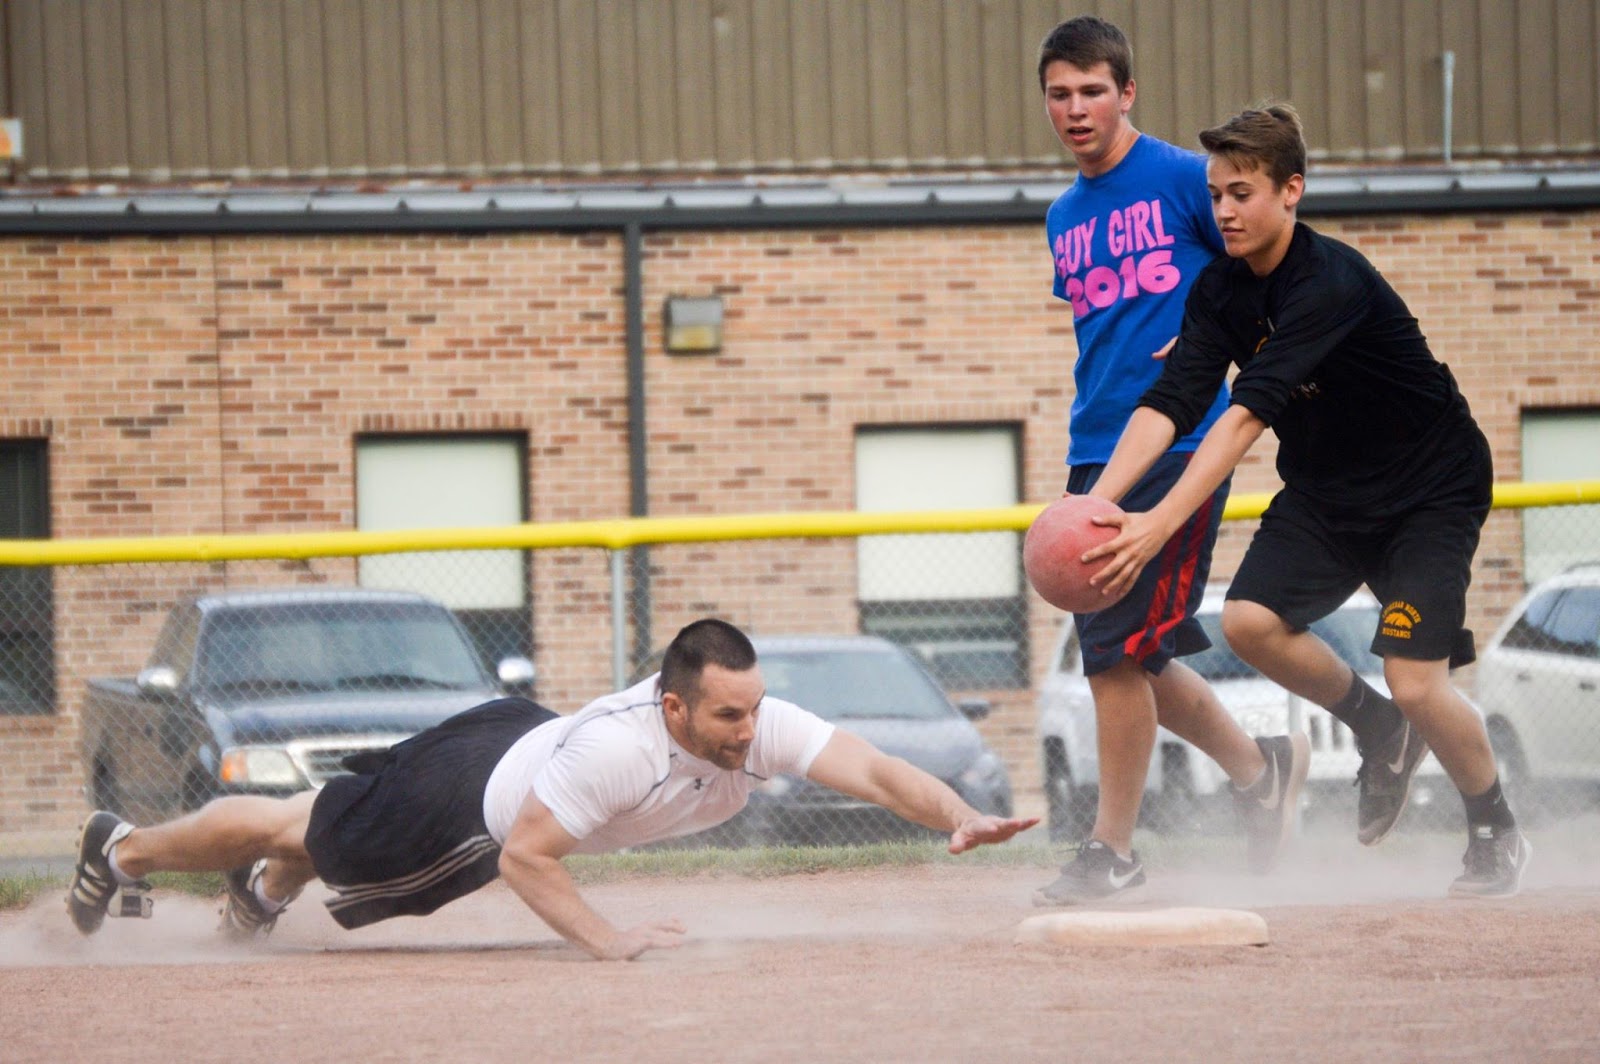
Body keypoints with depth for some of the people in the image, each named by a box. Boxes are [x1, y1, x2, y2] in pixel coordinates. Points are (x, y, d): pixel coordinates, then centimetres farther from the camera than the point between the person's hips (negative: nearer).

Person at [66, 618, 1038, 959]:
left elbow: (873, 770, -39)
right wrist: (607, 941, -42)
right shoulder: (617, 747, -46)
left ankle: (263, 895, 67)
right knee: (304, 831, 20)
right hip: (468, 785, -6)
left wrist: (963, 819, -55)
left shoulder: (760, 726, -31)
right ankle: (123, 849, 46)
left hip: (527, 739, 6)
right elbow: (523, 855, -37)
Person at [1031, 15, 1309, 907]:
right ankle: (1259, 768, 29)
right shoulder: (1065, 219, 15)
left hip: (1177, 447, -7)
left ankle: (1114, 849, 0)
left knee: (1120, 652, -10)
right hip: (1095, 456, 7)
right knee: (1123, 656, 10)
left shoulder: (1186, 179, -5)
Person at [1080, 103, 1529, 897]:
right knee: (1250, 622, -17)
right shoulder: (1221, 289, -7)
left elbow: (1250, 412, -39)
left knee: (1416, 684, -17)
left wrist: (1160, 525, -47)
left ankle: (1498, 837, 11)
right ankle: (1377, 731, 11)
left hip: (1431, 488, -7)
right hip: (1325, 488, 7)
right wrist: (1099, 500, -33)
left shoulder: (1331, 283, -30)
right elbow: (1171, 400, -17)